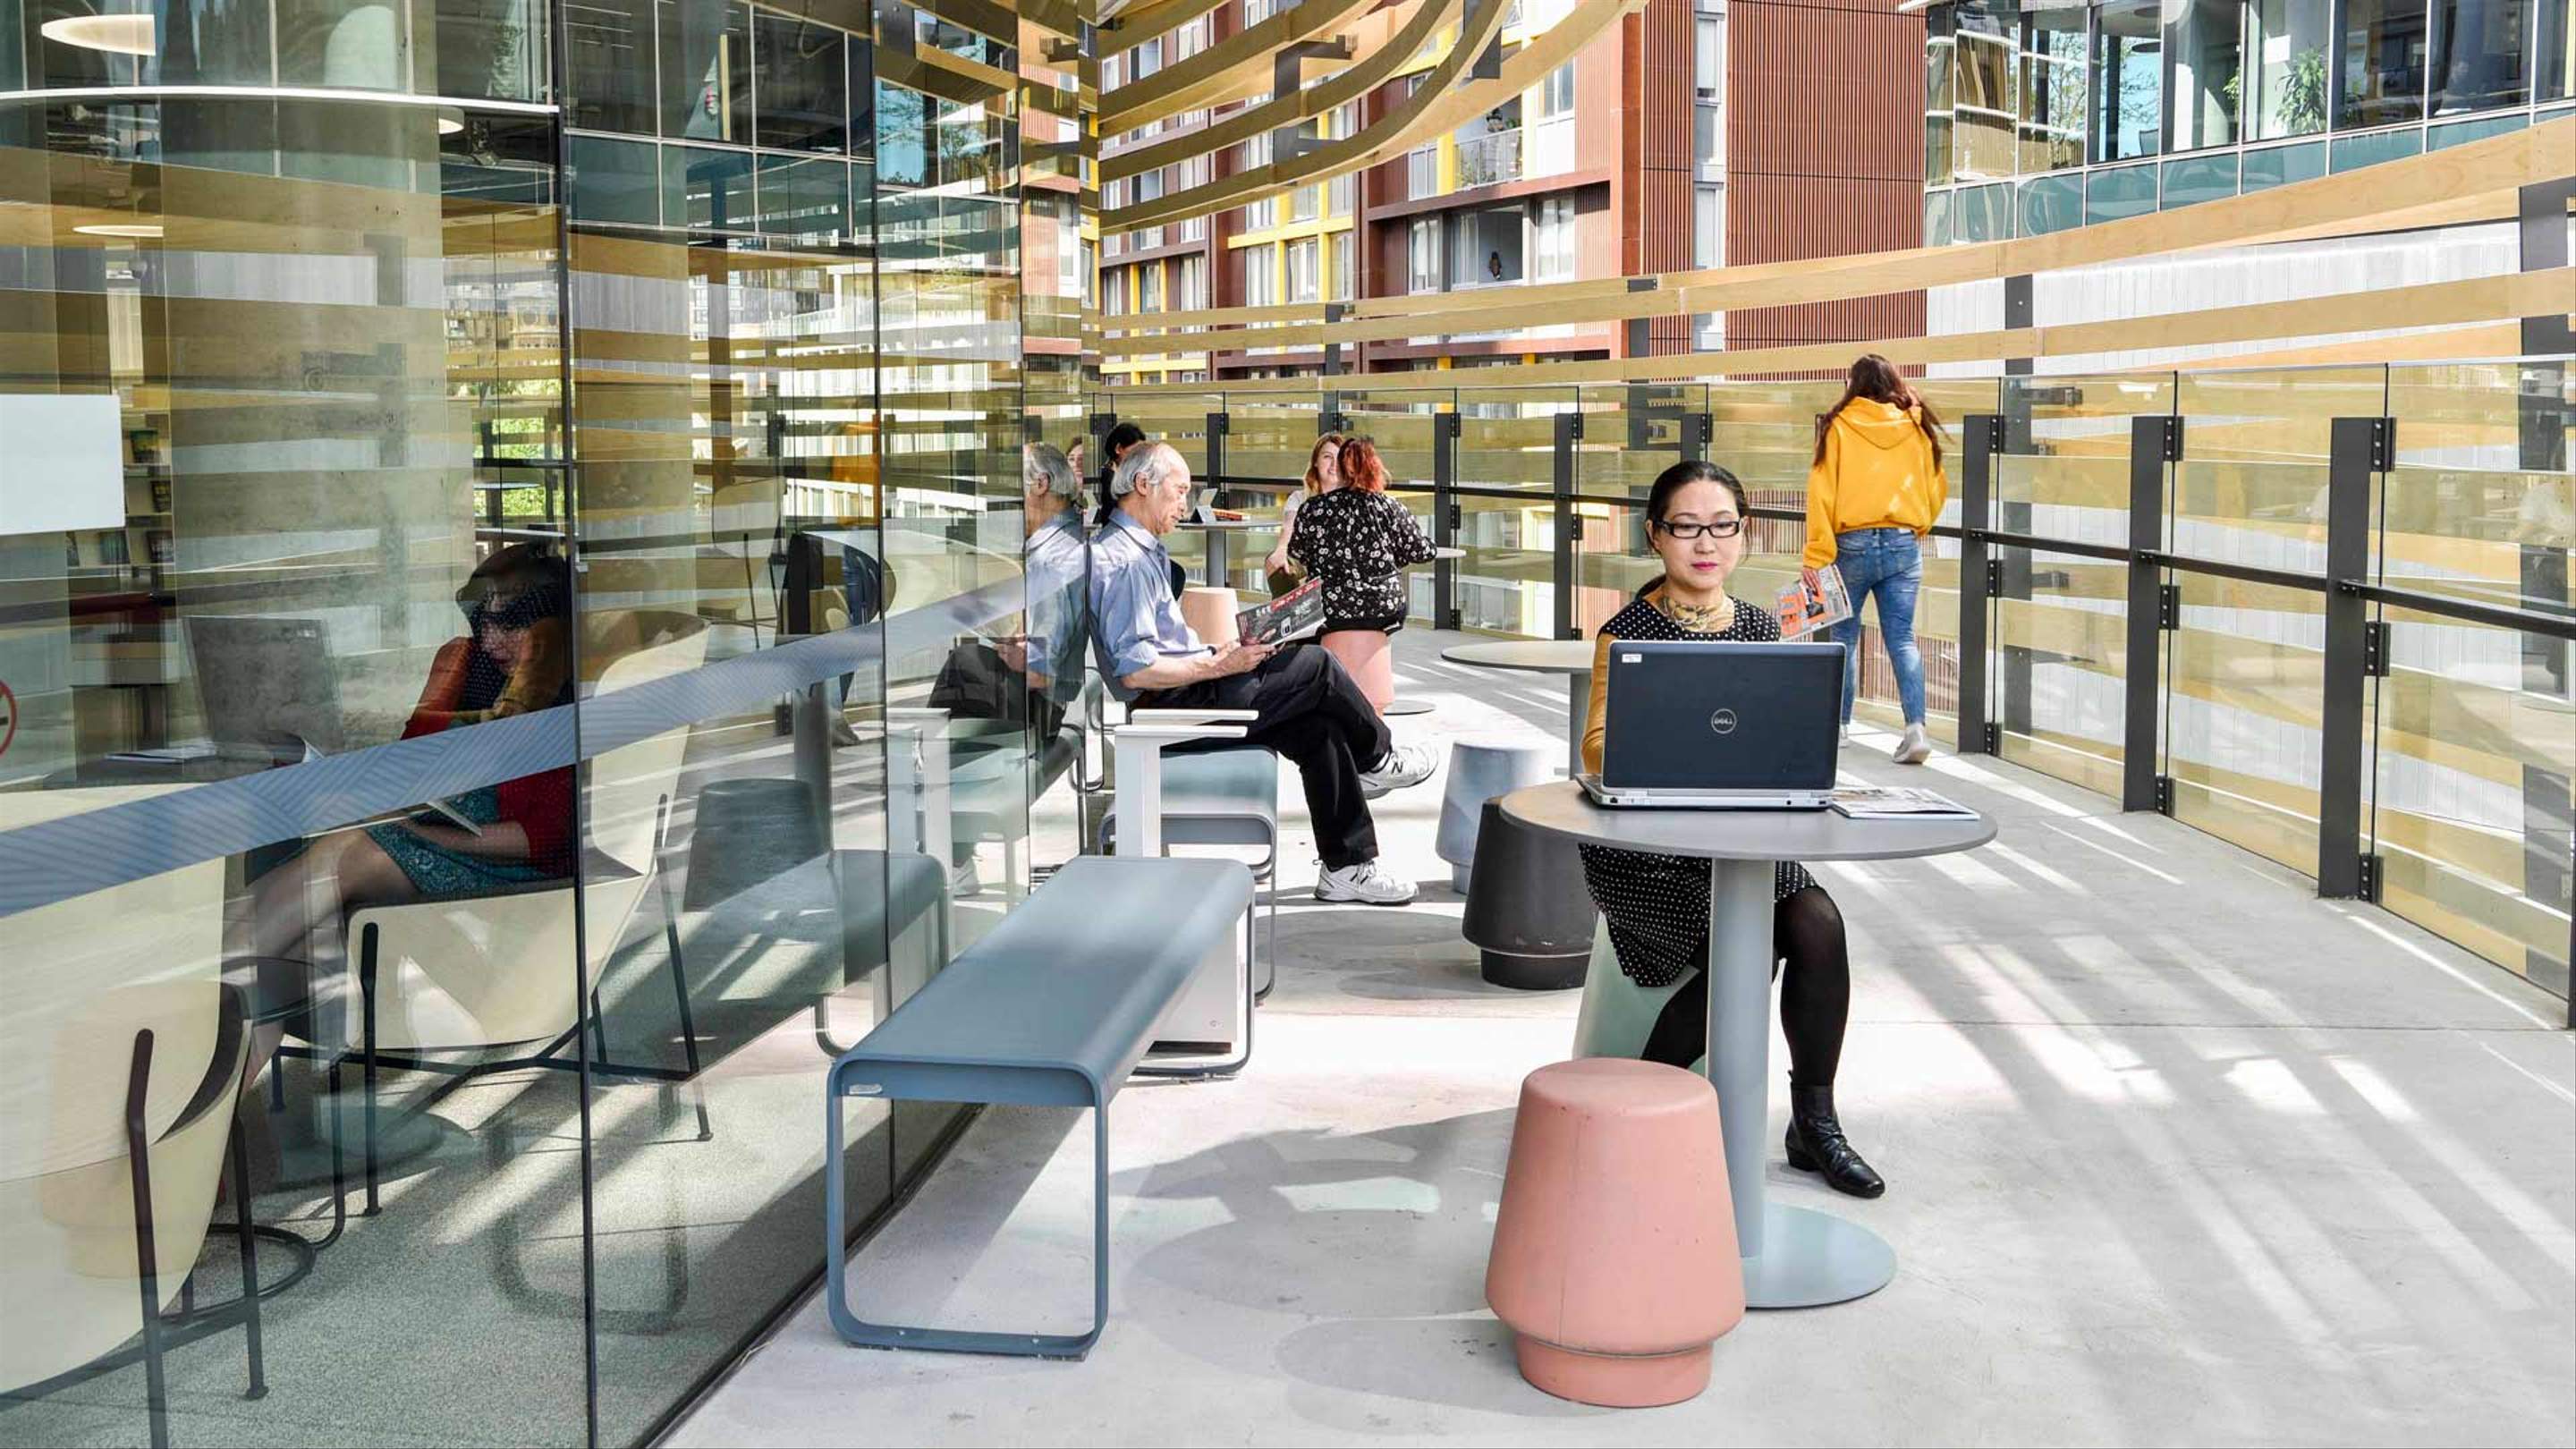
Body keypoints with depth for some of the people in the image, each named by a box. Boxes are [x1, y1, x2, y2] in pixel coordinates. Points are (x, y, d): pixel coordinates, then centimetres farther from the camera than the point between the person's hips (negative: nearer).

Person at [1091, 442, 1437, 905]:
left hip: (1185, 694, 10)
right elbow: (1135, 671, -25)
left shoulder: (1140, 550, 17)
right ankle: (1377, 760, 18)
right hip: (1174, 707, -10)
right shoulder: (1126, 562, -18)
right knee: (1316, 666, -7)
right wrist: (1217, 666, -20)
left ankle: (1347, 867, 5)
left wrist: (1220, 653, 9)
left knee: (1320, 728, 3)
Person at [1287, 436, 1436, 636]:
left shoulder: (1312, 510, -5)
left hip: (1331, 613, -2)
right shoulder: (1390, 508, -4)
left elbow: (1297, 554, 10)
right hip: (1385, 612, 2)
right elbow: (1423, 552, 2)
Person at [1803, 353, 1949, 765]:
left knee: (1844, 635, 13)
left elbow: (1823, 493, -8)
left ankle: (1840, 722, 22)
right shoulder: (1916, 427, 5)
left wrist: (1815, 557, -9)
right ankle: (1915, 727, -13)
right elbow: (1937, 487, 12)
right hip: (1904, 545, 2)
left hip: (1852, 544, -2)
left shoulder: (1839, 427, -3)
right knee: (1902, 638, 2)